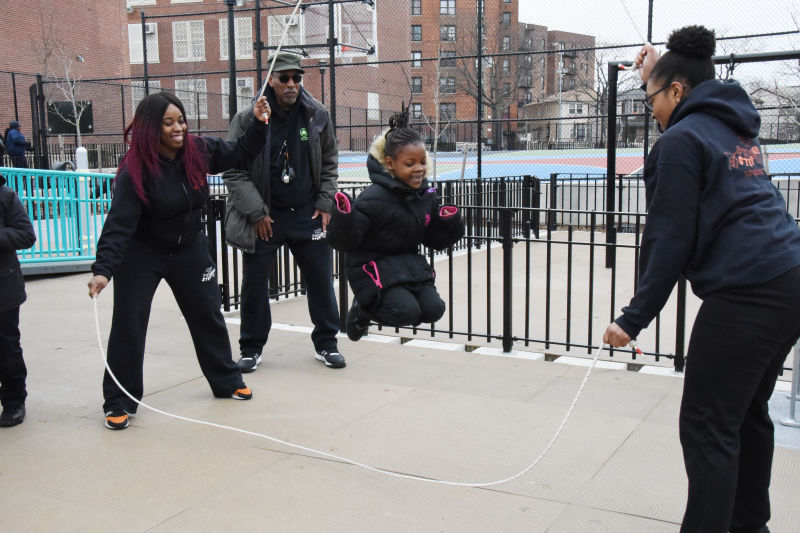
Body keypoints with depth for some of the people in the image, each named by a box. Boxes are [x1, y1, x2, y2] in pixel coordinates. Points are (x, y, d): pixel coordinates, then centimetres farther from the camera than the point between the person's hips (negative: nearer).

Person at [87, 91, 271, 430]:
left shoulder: (199, 151, -11)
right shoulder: (135, 171, -25)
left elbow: (240, 154, 6)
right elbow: (119, 224, -30)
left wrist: (258, 124, -6)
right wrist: (103, 269, -39)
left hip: (190, 249, 5)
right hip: (141, 254, -4)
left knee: (208, 316, 14)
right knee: (128, 325, -5)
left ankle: (226, 381, 33)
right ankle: (118, 403, 9)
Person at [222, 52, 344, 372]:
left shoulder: (317, 115, 1)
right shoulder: (248, 118, -8)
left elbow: (329, 163, 12)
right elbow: (234, 171, -5)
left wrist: (325, 204, 3)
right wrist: (256, 213, -10)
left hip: (308, 214, 2)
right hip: (263, 217, -2)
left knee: (321, 279, 5)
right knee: (254, 283, 5)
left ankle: (326, 343, 22)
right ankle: (252, 348, 23)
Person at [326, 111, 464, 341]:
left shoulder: (426, 194, 1)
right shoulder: (373, 199, -21)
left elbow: (436, 241, 11)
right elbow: (344, 243, -20)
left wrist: (451, 222, -6)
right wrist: (344, 217, -38)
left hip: (409, 265, 7)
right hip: (374, 266, -7)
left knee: (433, 309, -9)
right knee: (407, 311, -23)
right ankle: (362, 307, 9)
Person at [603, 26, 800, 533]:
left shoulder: (682, 140, -7)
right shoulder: (739, 126, 17)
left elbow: (669, 241, -12)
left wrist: (634, 319, -9)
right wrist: (659, 71, 48)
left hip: (746, 295, -10)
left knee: (708, 427, -4)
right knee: (748, 412, 19)